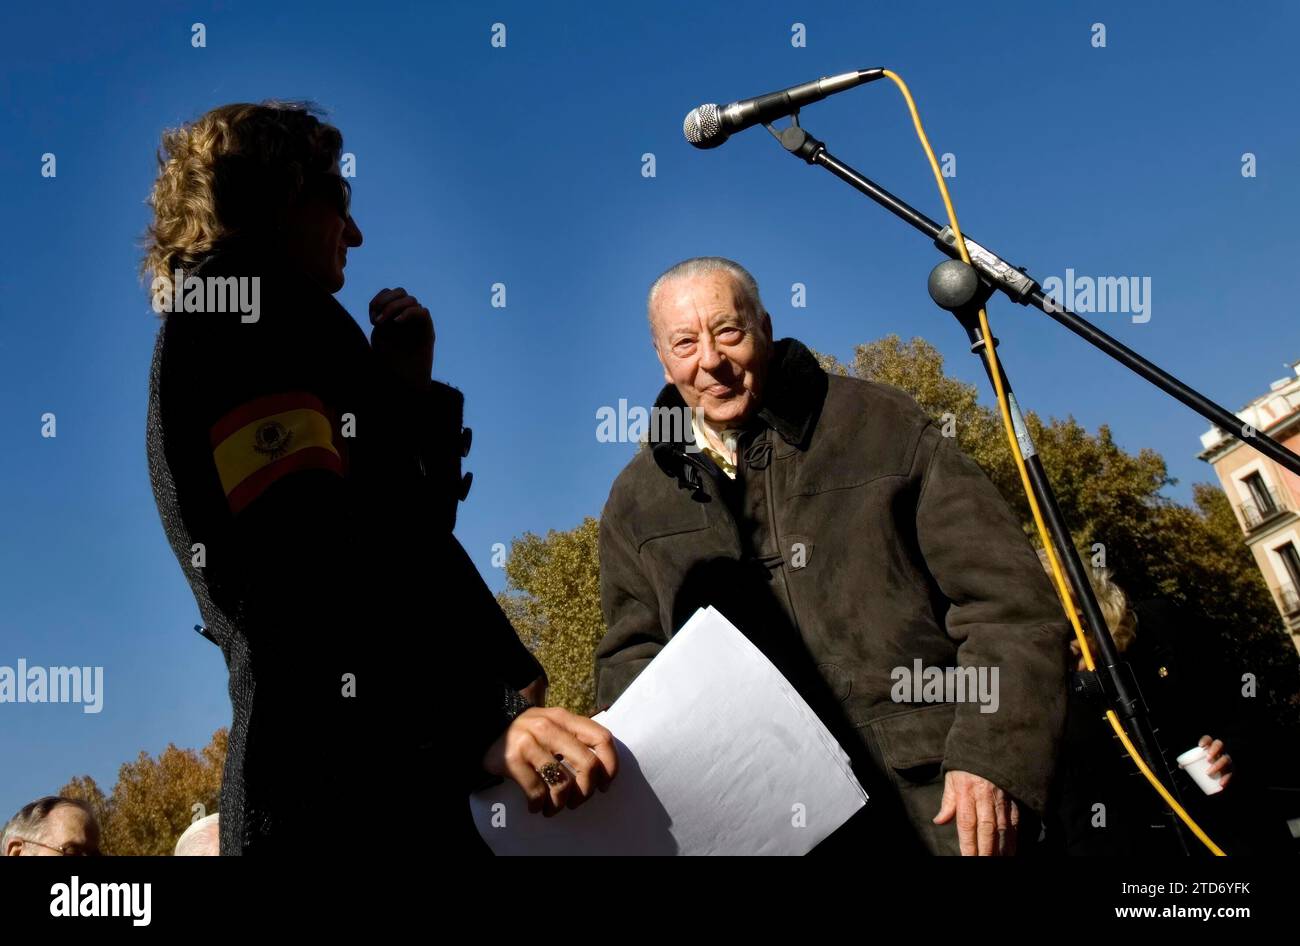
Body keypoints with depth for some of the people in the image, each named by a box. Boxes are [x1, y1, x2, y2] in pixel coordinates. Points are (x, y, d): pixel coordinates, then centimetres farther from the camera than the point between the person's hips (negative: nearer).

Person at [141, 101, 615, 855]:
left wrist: (410, 389, 15)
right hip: (358, 792, -10)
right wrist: (482, 723, -33)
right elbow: (320, 578, -25)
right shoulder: (243, 313, -8)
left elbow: (409, 520, 24)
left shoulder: (253, 329, 22)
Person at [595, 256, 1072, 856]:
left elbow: (1006, 603, -2)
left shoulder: (881, 424, 2)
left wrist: (992, 756, -13)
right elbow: (630, 656, 15)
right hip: (763, 818, 2)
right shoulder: (635, 503, 10)